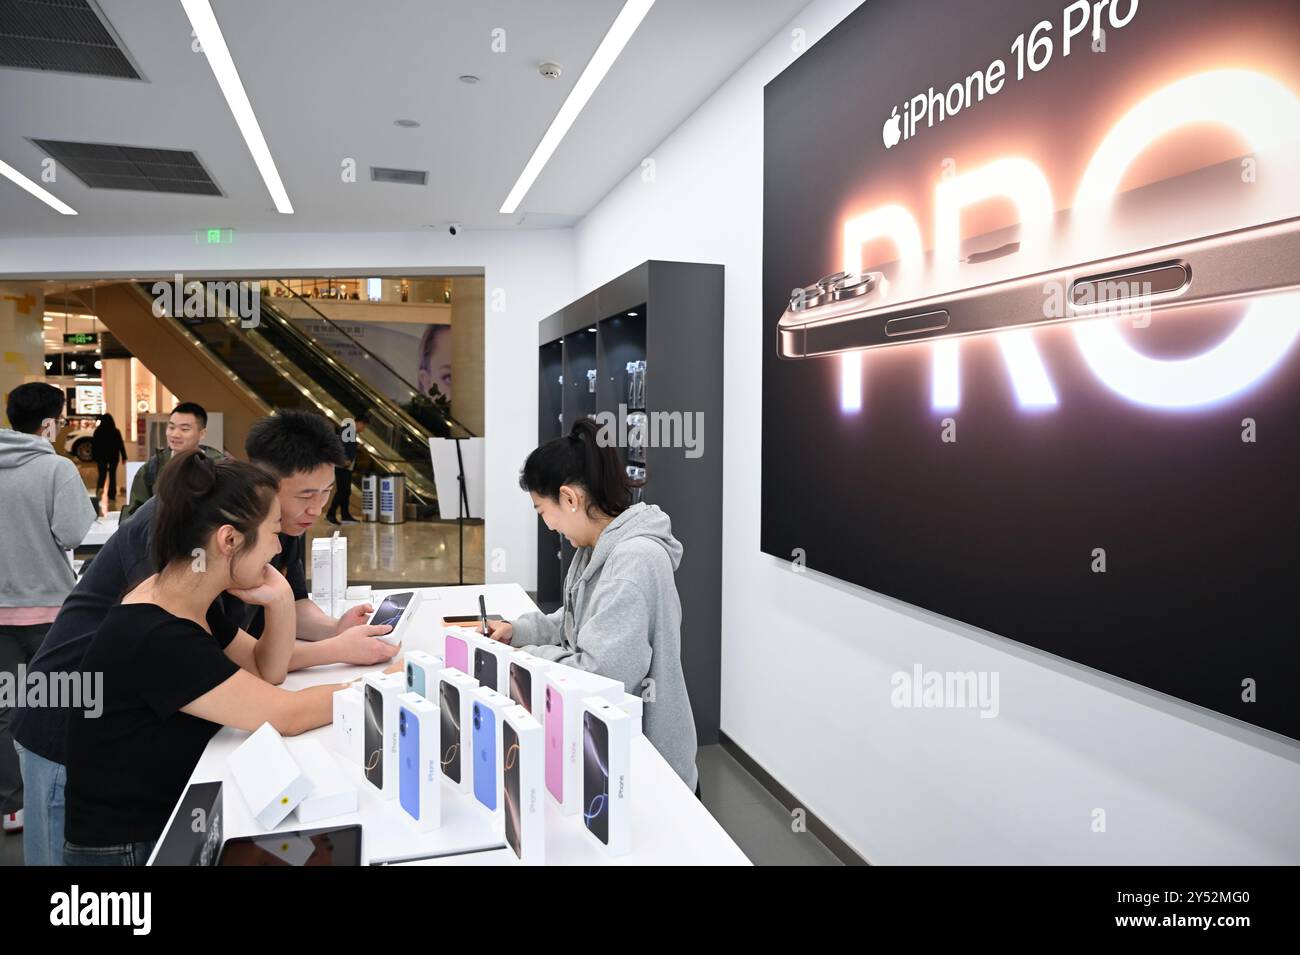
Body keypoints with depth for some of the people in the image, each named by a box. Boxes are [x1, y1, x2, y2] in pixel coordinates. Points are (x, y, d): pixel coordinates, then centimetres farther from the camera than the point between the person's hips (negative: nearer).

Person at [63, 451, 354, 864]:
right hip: (126, 847, -8)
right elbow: (285, 715, -28)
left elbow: (266, 671, 7)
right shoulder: (154, 638, -30)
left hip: (177, 820, 8)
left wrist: (280, 602, -11)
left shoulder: (190, 604, -1)